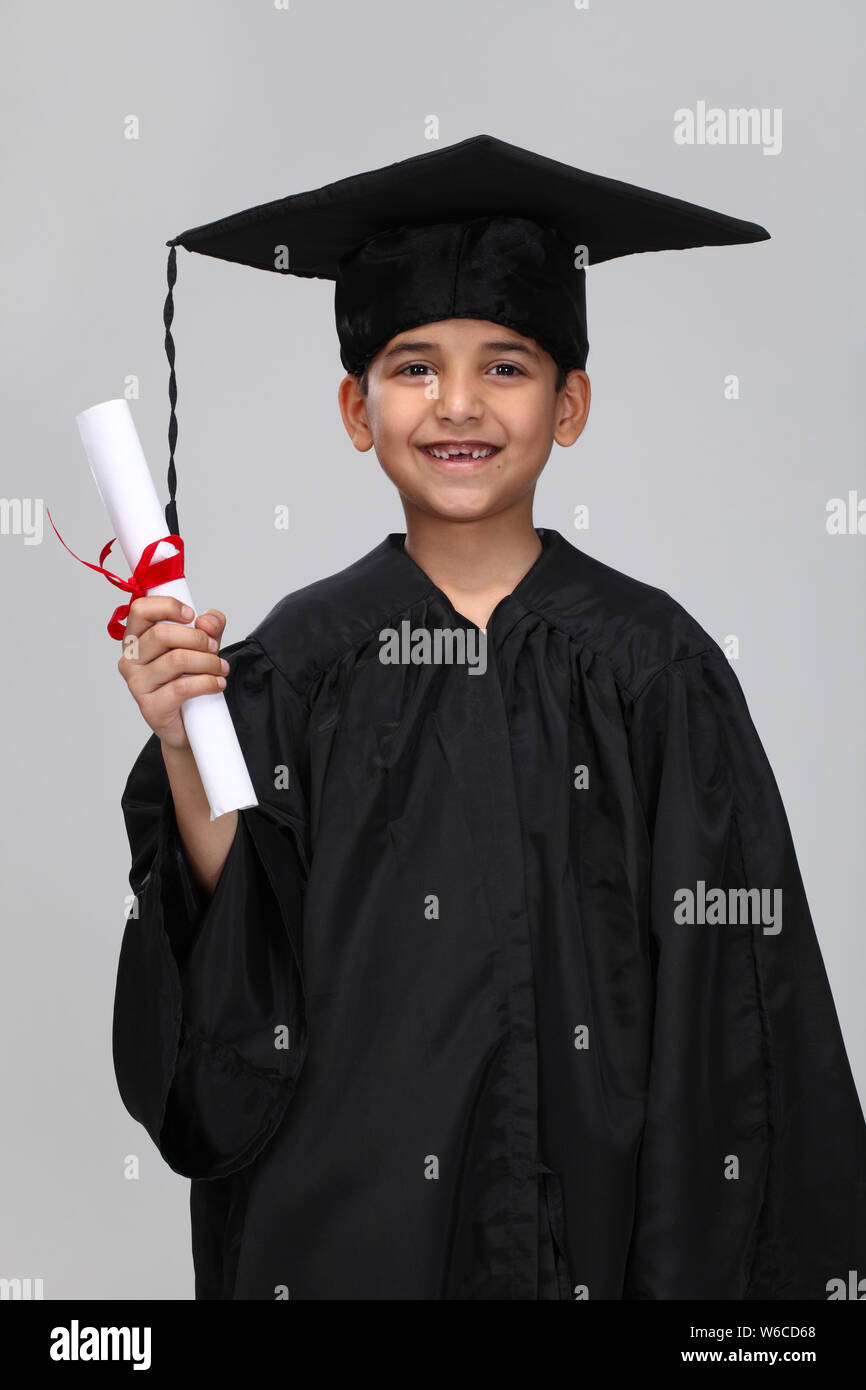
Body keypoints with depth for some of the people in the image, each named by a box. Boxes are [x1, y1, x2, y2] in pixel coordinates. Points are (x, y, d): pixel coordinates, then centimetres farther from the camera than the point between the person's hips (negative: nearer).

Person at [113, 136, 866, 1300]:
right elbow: (241, 974, -4)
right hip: (346, 1221, 1)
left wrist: (707, 1257, -6)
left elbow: (728, 979, -3)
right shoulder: (302, 661, -2)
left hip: (590, 1204, 0)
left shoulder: (649, 665, -5)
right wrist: (186, 754, -17)